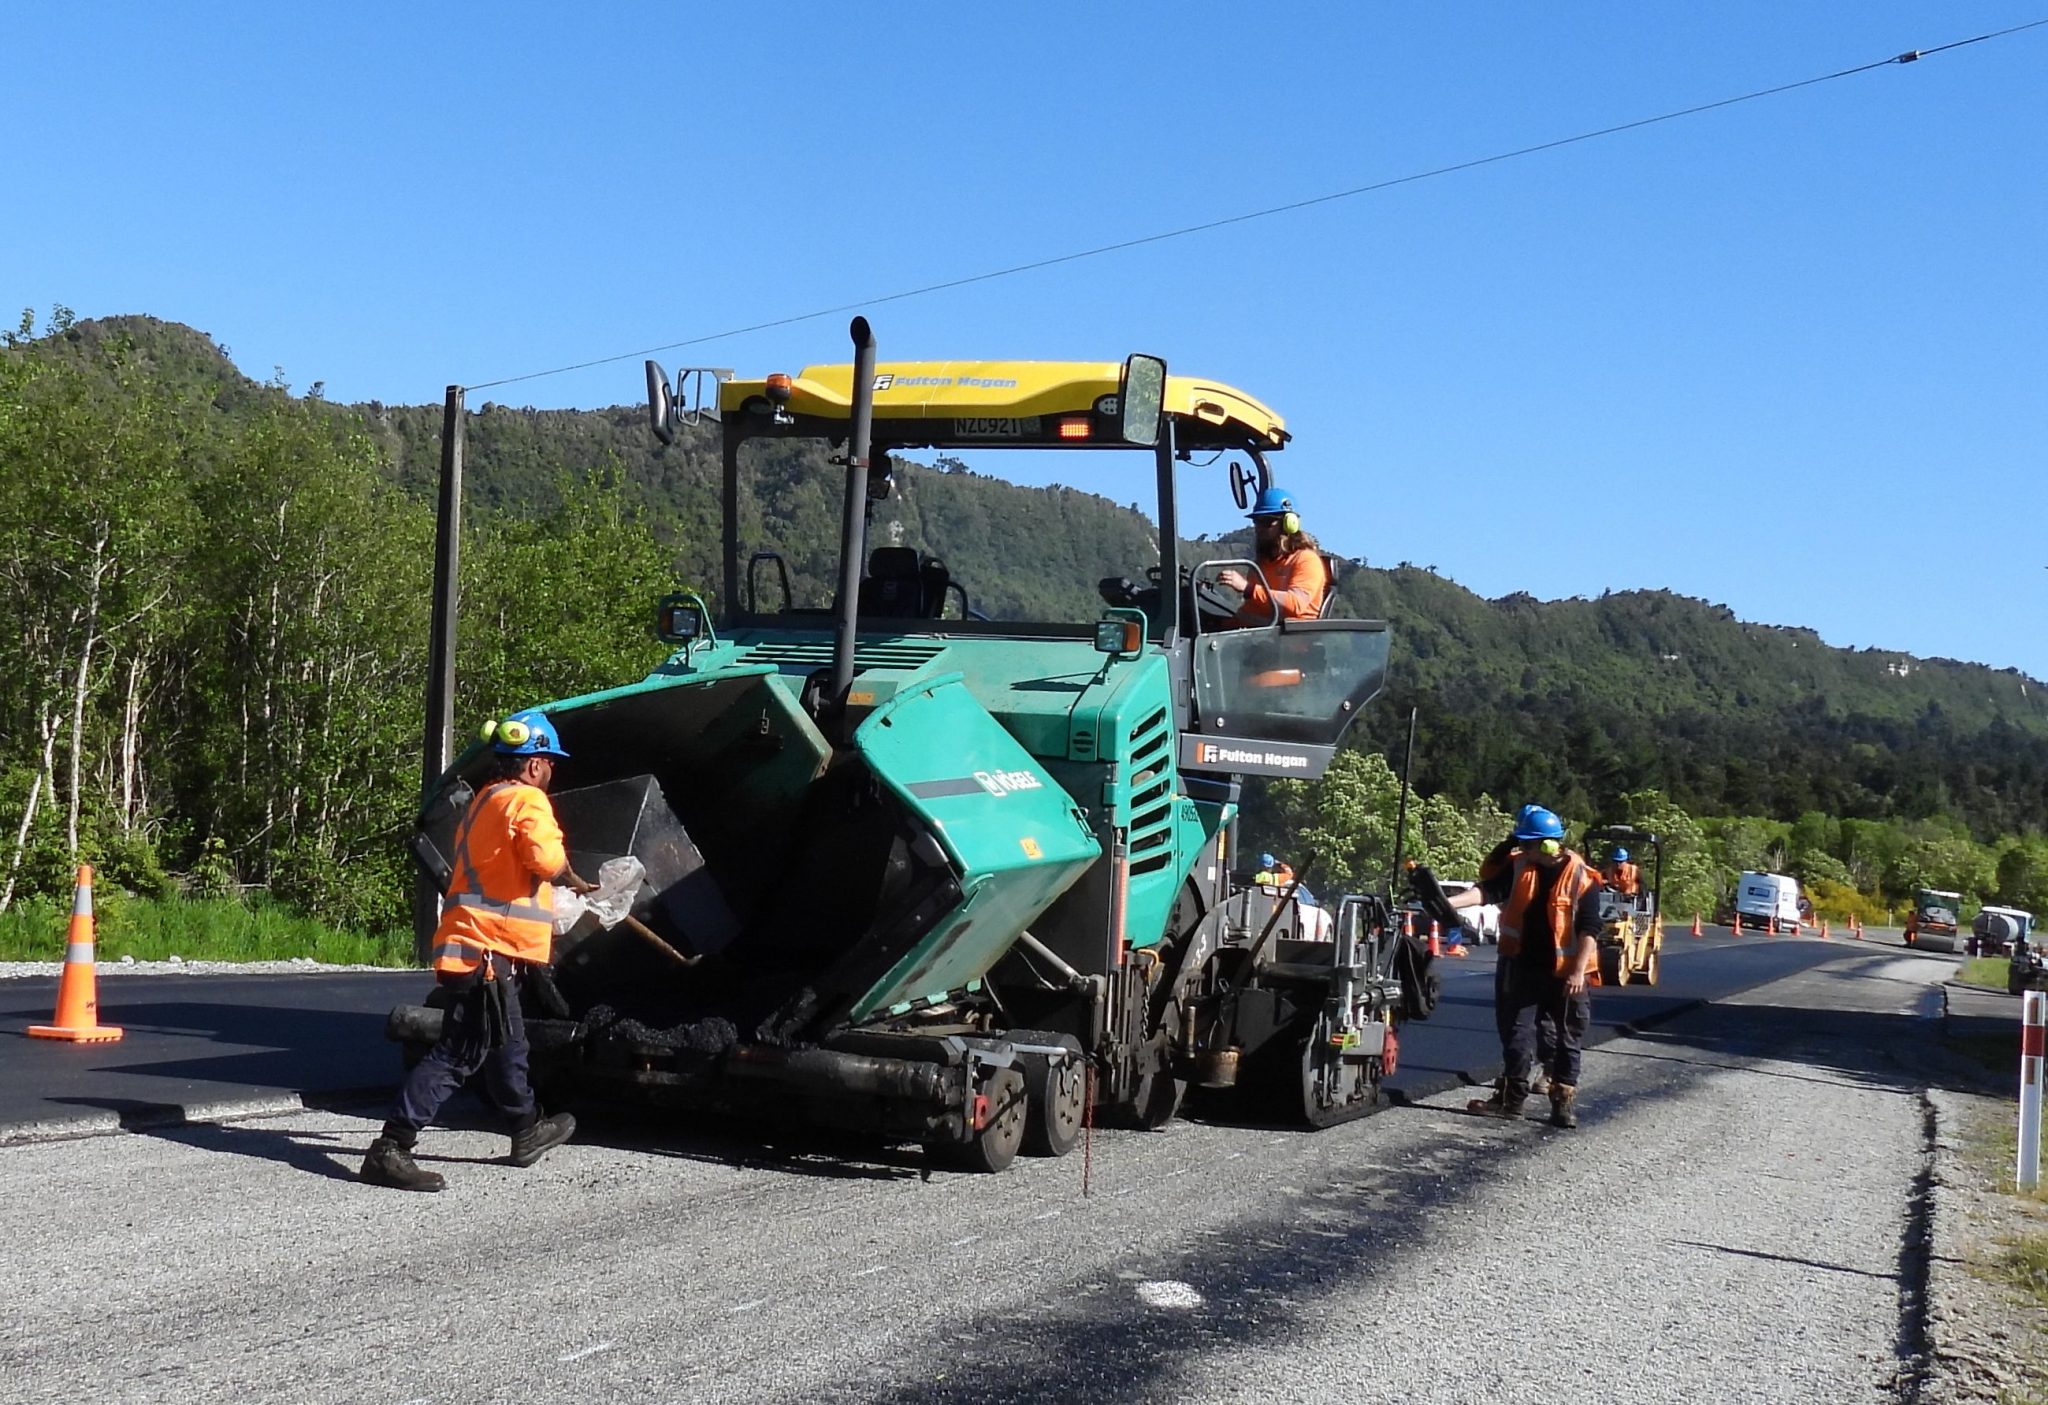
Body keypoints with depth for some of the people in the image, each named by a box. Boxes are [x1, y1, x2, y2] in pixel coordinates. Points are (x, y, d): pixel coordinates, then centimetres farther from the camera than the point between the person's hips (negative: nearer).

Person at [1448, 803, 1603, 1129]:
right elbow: (1488, 889, -9)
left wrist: (1578, 971, -18)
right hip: (1521, 967, 4)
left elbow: (1589, 930, -13)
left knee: (1566, 1039, 5)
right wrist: (1450, 903, -24)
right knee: (1516, 1033, 8)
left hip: (1563, 973, -4)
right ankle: (1511, 1097, 18)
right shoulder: (1518, 866, 0)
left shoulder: (1581, 878, -12)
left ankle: (1564, 1102, 15)